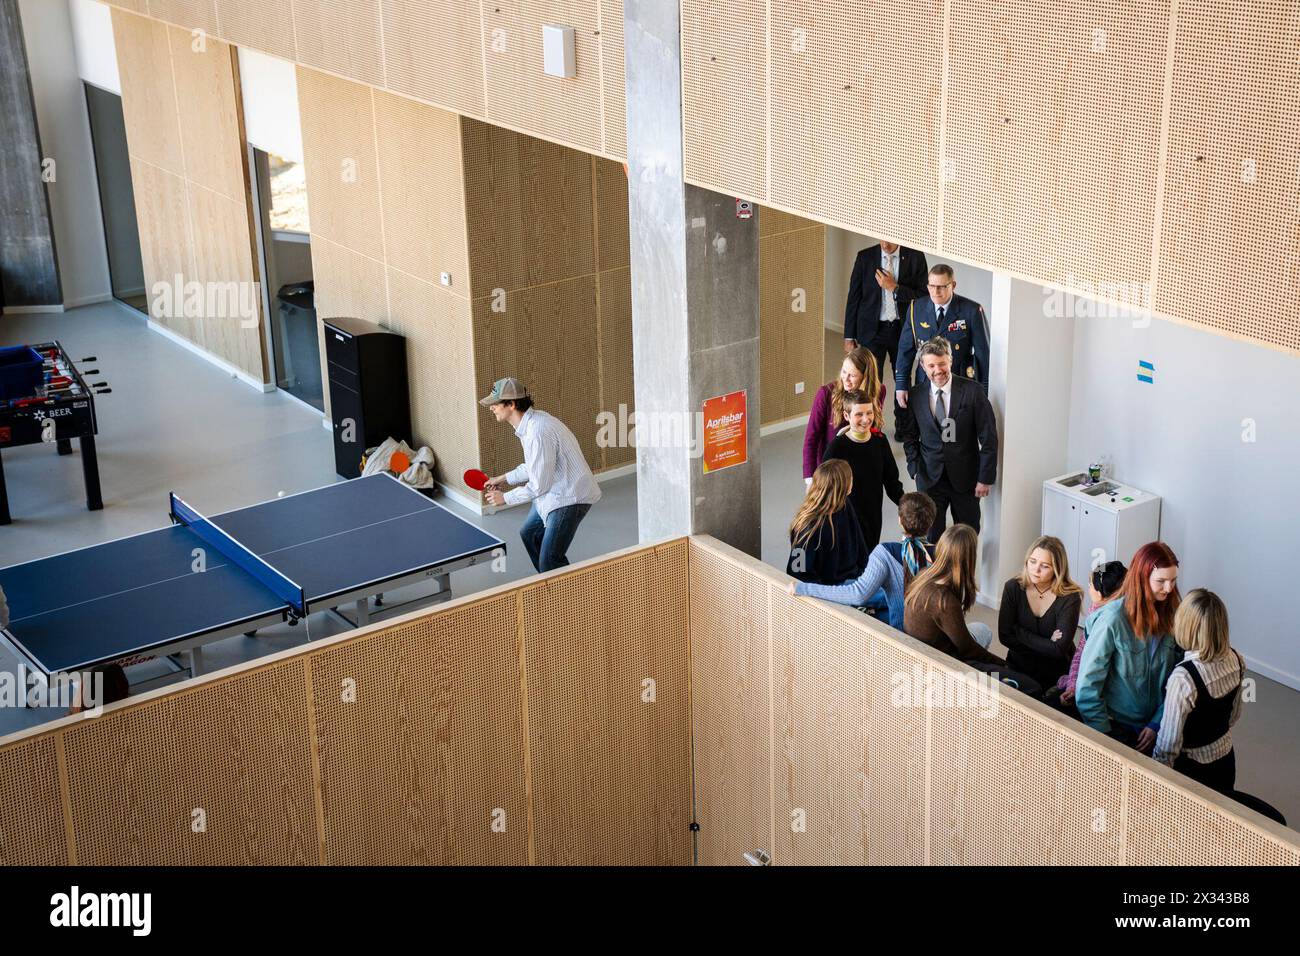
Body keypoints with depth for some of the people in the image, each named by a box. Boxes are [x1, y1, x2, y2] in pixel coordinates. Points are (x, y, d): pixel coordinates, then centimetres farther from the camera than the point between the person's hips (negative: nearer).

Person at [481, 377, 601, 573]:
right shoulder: (528, 422, 3)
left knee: (549, 561, -14)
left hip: (570, 497, -11)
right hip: (553, 492, 11)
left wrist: (505, 498, -13)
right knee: (529, 533, 27)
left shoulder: (538, 433, -30)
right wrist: (504, 479, 15)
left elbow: (539, 485, -25)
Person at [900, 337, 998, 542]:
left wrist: (986, 478, -8)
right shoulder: (916, 395, -1)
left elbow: (988, 438, -7)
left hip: (965, 478, -1)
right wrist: (915, 469, -1)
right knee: (932, 536, 6)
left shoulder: (972, 391, -9)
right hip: (930, 477, 2)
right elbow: (909, 436, 10)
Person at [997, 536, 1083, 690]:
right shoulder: (1013, 588, -5)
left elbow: (1059, 649, -18)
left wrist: (1020, 633, -11)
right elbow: (1005, 636, -9)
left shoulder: (1070, 598, -13)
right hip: (1018, 667, 2)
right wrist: (1046, 645, -13)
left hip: (1057, 673, -2)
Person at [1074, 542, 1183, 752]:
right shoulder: (1113, 618, -17)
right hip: (1116, 728, -4)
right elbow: (1087, 684, -14)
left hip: (1152, 728, 4)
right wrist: (1104, 734, -13)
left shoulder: (1171, 616, -3)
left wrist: (1157, 724, -7)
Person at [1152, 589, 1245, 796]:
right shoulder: (1235, 660, -12)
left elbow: (1169, 743, -23)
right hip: (1226, 760, 6)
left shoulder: (1183, 678, -33)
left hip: (1192, 766, -6)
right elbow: (1234, 714, 6)